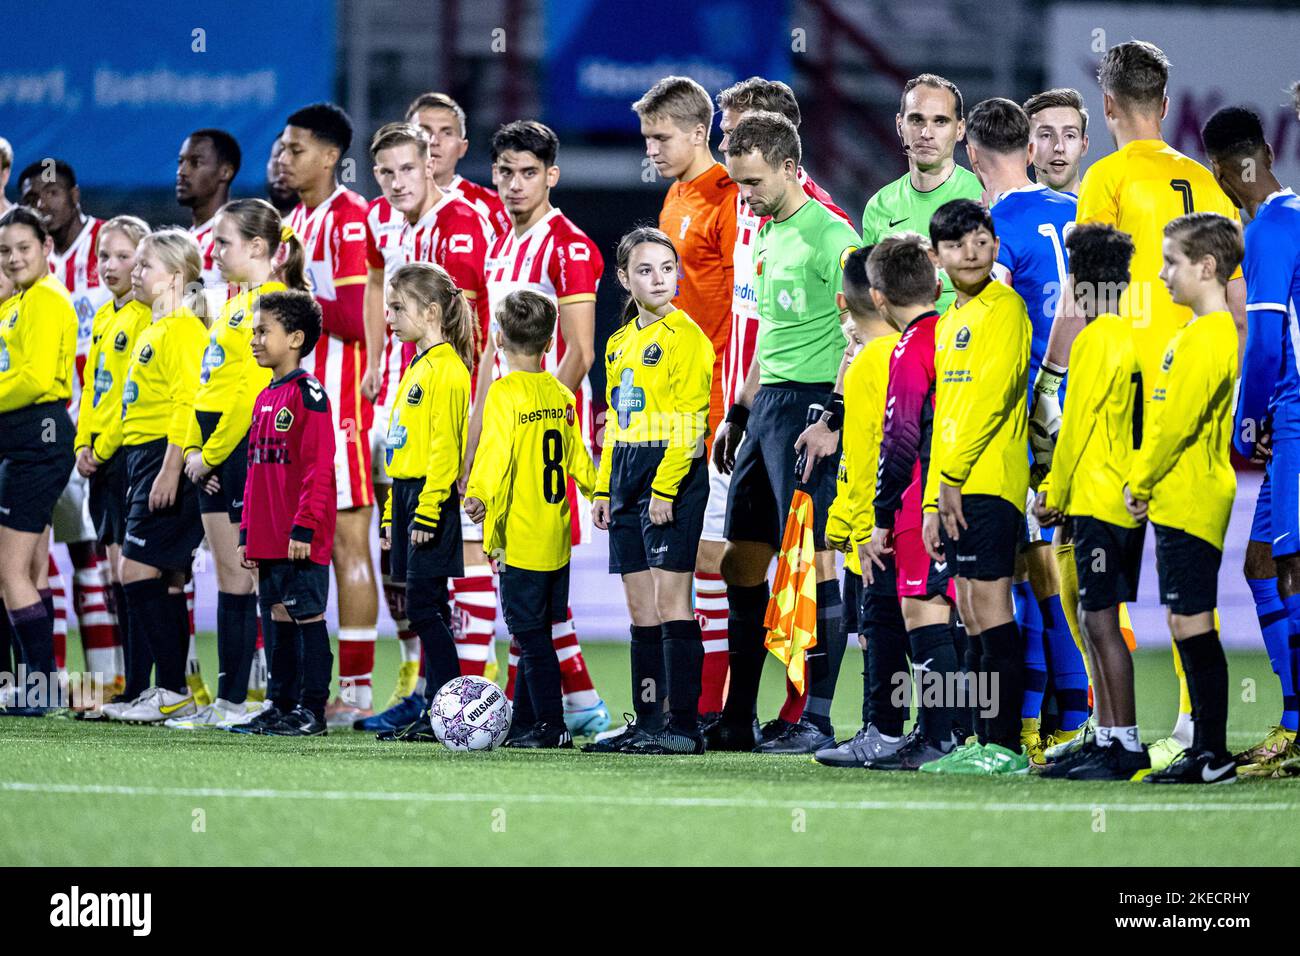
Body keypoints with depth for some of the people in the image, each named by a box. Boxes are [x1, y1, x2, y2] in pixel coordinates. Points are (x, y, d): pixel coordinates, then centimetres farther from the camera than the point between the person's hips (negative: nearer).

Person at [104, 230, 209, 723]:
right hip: (144, 460, 10)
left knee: (138, 571, -12)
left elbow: (188, 401, -20)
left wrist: (170, 470, -24)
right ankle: (170, 692, 11)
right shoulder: (153, 330, 18)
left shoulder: (183, 330, -12)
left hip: (167, 459, -10)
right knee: (166, 581, 9)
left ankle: (173, 692, -10)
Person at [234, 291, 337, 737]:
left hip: (302, 540, -9)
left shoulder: (308, 394, -11)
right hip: (268, 539, 9)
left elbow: (319, 466, -15)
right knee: (280, 616, 12)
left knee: (307, 615, -4)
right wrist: (248, 531, 18)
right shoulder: (266, 397, 16)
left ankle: (312, 710, -1)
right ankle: (281, 707, 17)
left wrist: (304, 526, -19)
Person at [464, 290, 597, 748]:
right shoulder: (561, 395, 8)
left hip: (520, 539, -7)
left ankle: (551, 726, -6)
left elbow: (495, 454, -21)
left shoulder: (505, 393, -12)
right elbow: (578, 459, 16)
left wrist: (480, 497, -27)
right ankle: (523, 723, 19)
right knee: (534, 634, 13)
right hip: (557, 540, 7)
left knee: (531, 636, -3)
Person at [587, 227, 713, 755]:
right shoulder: (620, 343, 16)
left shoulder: (685, 335, -8)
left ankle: (682, 725, -10)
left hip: (673, 473, -8)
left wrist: (666, 486, -19)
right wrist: (604, 488, 15)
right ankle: (648, 723, 13)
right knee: (641, 608, 9)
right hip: (628, 474, 8)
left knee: (670, 600, -10)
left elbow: (688, 421, -13)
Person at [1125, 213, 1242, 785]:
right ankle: (1206, 752, 15)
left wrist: (1142, 484, -9)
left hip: (1189, 503, -10)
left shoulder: (1206, 336, -16)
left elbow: (1178, 422, -20)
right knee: (1188, 626, 11)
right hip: (1178, 502, 10)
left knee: (1191, 623, -8)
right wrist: (1144, 484, 17)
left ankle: (1212, 756, -7)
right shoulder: (1210, 331, 16)